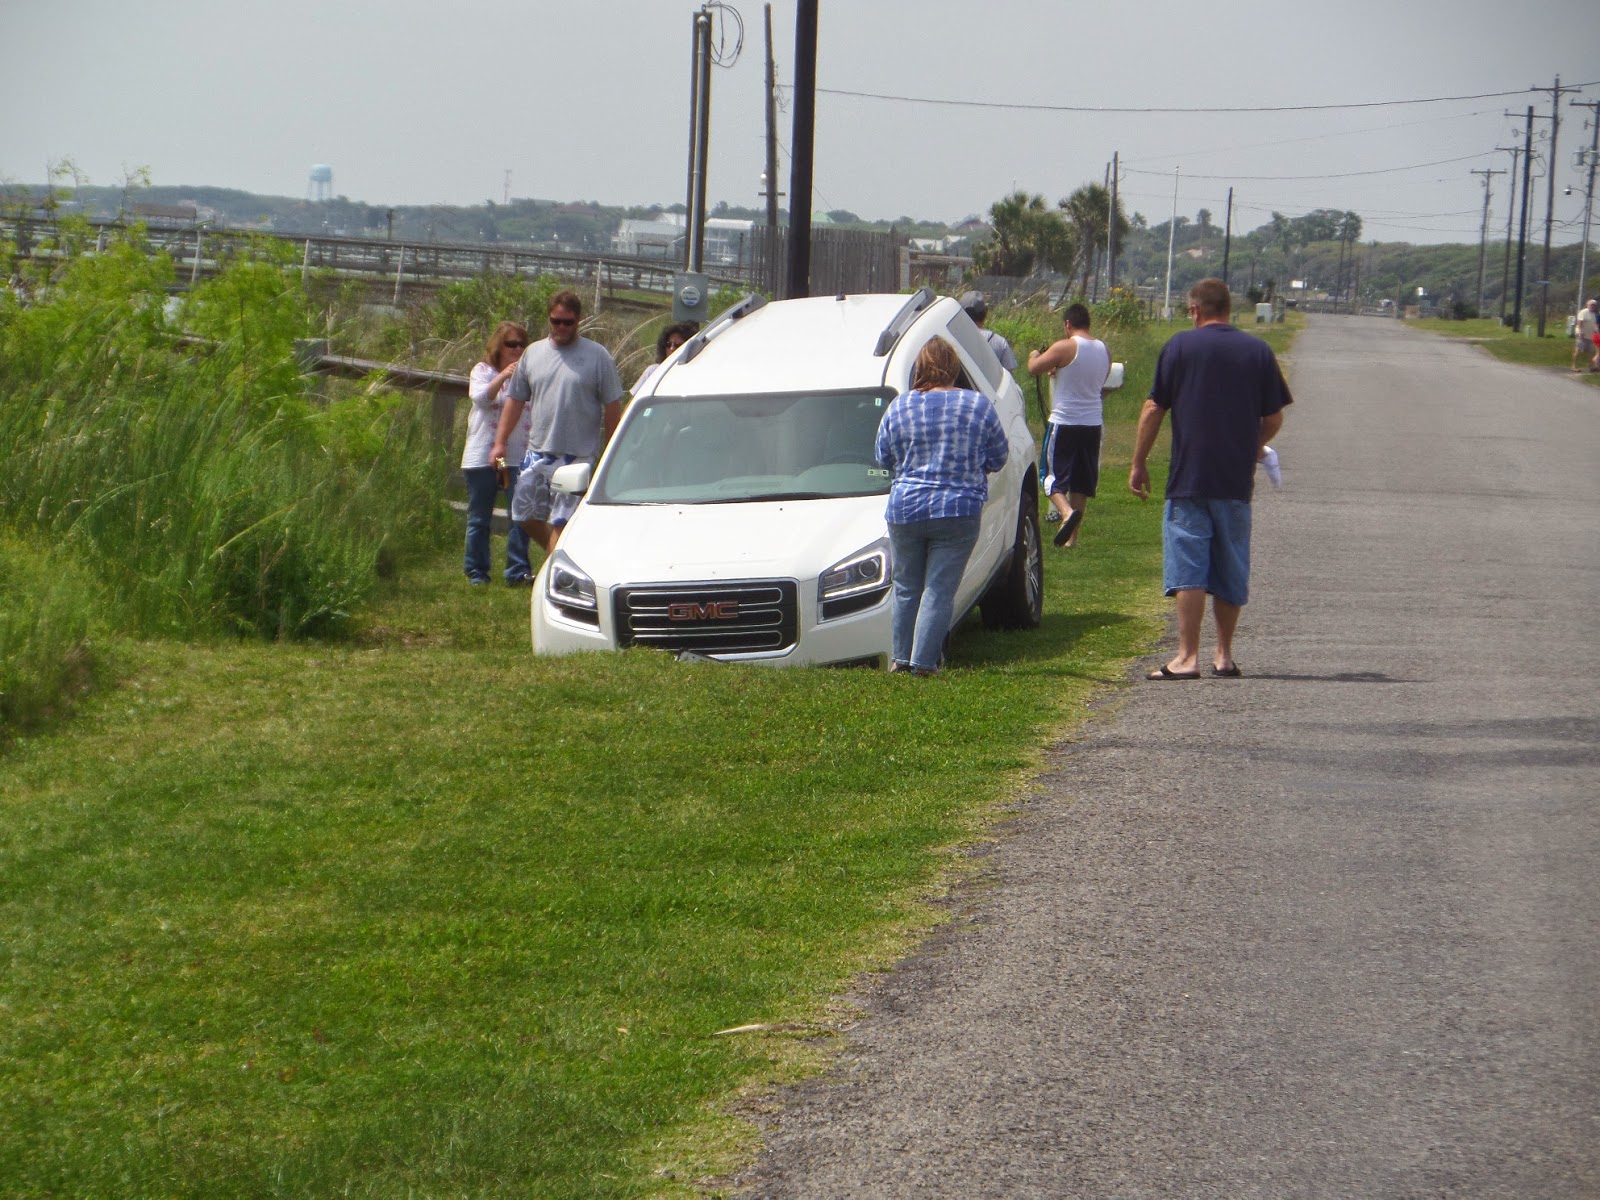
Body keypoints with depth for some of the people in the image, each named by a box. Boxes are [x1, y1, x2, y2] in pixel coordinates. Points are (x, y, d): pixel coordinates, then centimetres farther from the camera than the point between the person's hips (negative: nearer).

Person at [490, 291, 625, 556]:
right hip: (537, 452, 5)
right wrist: (500, 442, 7)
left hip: (577, 455, -5)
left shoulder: (598, 357, -2)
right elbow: (515, 400, 14)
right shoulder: (532, 353, 10)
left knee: (560, 523, -7)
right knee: (525, 515, 8)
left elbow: (613, 408, -2)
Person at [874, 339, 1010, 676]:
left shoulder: (898, 407, 1)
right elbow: (998, 458, 7)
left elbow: (883, 458, 12)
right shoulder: (978, 405, -2)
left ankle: (901, 658, 18)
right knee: (940, 591, 1)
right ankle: (923, 661, -2)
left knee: (905, 588, 15)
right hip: (959, 511, -2)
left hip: (904, 511, 2)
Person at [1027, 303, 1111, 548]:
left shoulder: (1065, 348, -14)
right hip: (1093, 422, 6)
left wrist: (1034, 355, 13)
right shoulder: (1104, 350, 7)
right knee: (1081, 480, 13)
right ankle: (1072, 535, 15)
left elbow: (1033, 368, -10)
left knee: (1054, 474, 1)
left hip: (1064, 422, -6)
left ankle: (1067, 512, -27)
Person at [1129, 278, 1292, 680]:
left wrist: (1138, 465, 6)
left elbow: (1153, 410, -3)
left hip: (1189, 480, -3)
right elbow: (1273, 419, 8)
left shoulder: (1180, 345, -2)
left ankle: (1187, 657, -8)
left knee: (1188, 568, -4)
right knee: (1231, 571, 12)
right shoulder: (1258, 351, 5)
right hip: (1237, 481, 3)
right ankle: (1224, 655, 17)